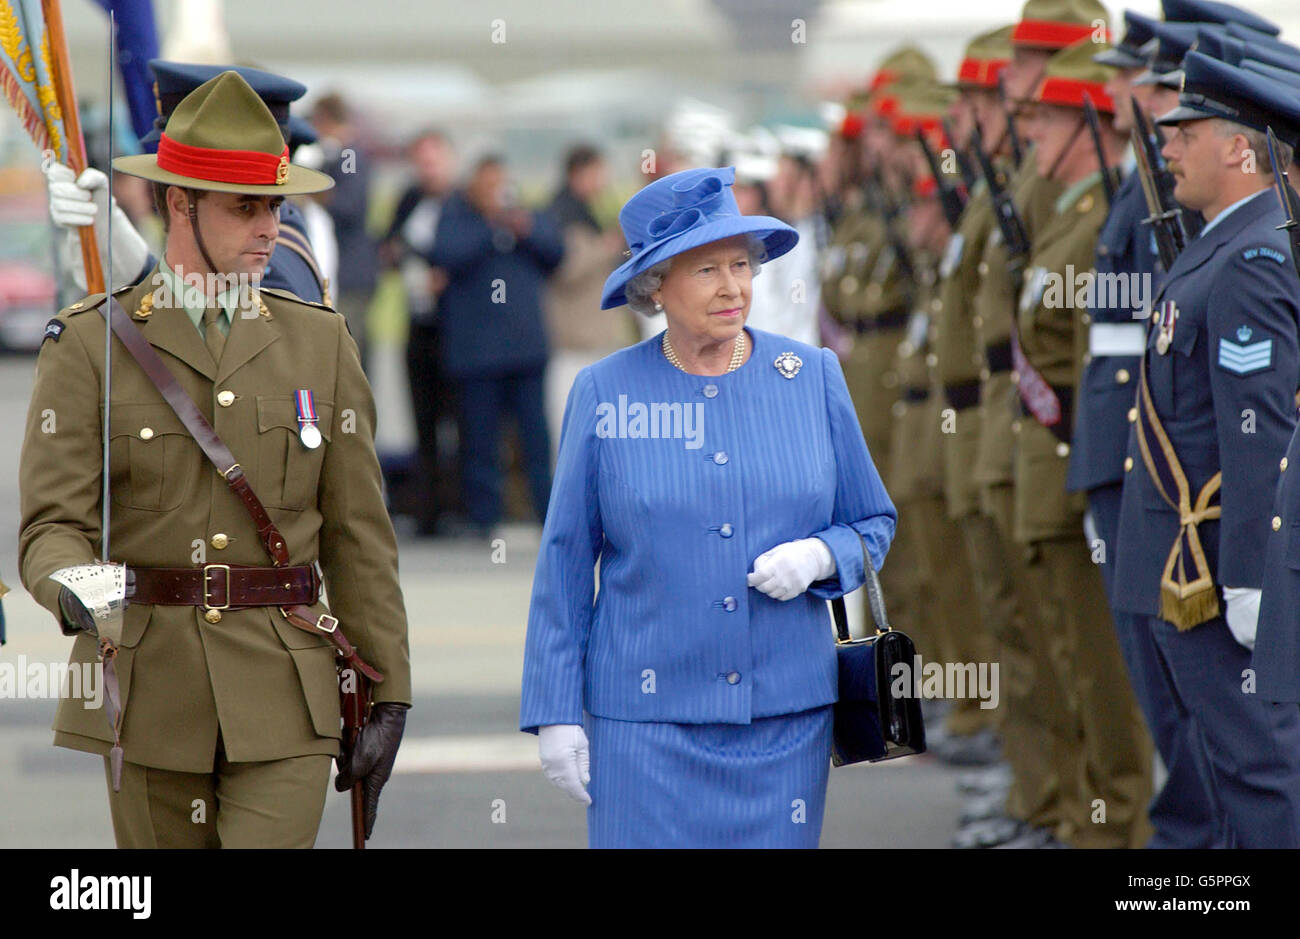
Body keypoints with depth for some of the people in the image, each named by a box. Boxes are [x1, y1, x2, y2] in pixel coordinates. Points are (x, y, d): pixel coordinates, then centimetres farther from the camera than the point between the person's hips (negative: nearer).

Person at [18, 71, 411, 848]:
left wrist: (390, 697, 4)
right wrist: (74, 596, -30)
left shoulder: (319, 341, 7)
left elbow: (358, 534, 8)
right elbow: (52, 527, -7)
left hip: (281, 693, 1)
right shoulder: (87, 345, -1)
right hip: (148, 689, 0)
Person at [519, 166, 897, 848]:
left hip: (787, 711, 2)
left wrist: (819, 557, -10)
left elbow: (873, 523, 13)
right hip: (647, 715, -2)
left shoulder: (811, 377, 5)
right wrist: (555, 711, 0)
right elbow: (565, 562, 4)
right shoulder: (604, 394, 1)